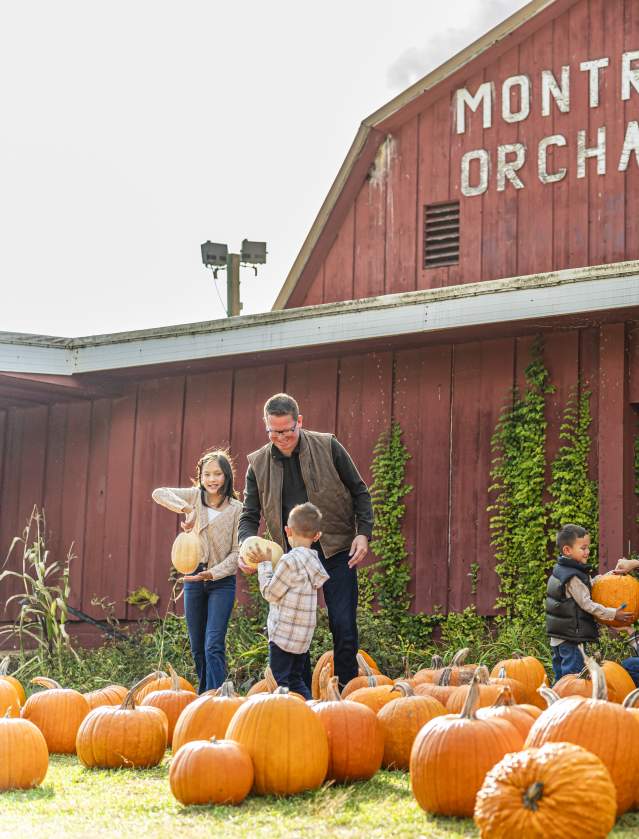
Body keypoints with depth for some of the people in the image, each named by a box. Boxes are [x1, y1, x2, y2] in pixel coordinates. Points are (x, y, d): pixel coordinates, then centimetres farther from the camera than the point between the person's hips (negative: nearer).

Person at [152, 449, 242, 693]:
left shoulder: (236, 509, -2)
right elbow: (159, 493, -9)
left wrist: (213, 573, -19)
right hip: (193, 578, 3)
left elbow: (237, 551, -5)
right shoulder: (195, 496, 4)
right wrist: (185, 508, -24)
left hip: (221, 581, -3)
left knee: (214, 647, -16)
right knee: (197, 648, 11)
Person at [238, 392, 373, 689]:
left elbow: (359, 492, 3)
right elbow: (250, 515, 5)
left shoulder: (328, 447, -4)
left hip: (336, 551, -2)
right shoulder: (259, 463, 2)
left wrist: (363, 533, -8)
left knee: (344, 630, -2)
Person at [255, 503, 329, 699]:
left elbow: (270, 593, -10)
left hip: (284, 634, -8)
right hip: (303, 634, 8)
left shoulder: (290, 561, -17)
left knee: (279, 682, -4)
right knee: (296, 680, 17)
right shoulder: (313, 560, 10)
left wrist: (264, 564, -1)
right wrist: (270, 563, 15)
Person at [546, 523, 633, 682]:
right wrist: (613, 614, -13)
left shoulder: (559, 570, 11)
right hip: (571, 637, -10)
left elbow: (587, 585, 19)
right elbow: (586, 604, -18)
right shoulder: (573, 577, -18)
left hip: (557, 636, 10)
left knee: (560, 674, 15)